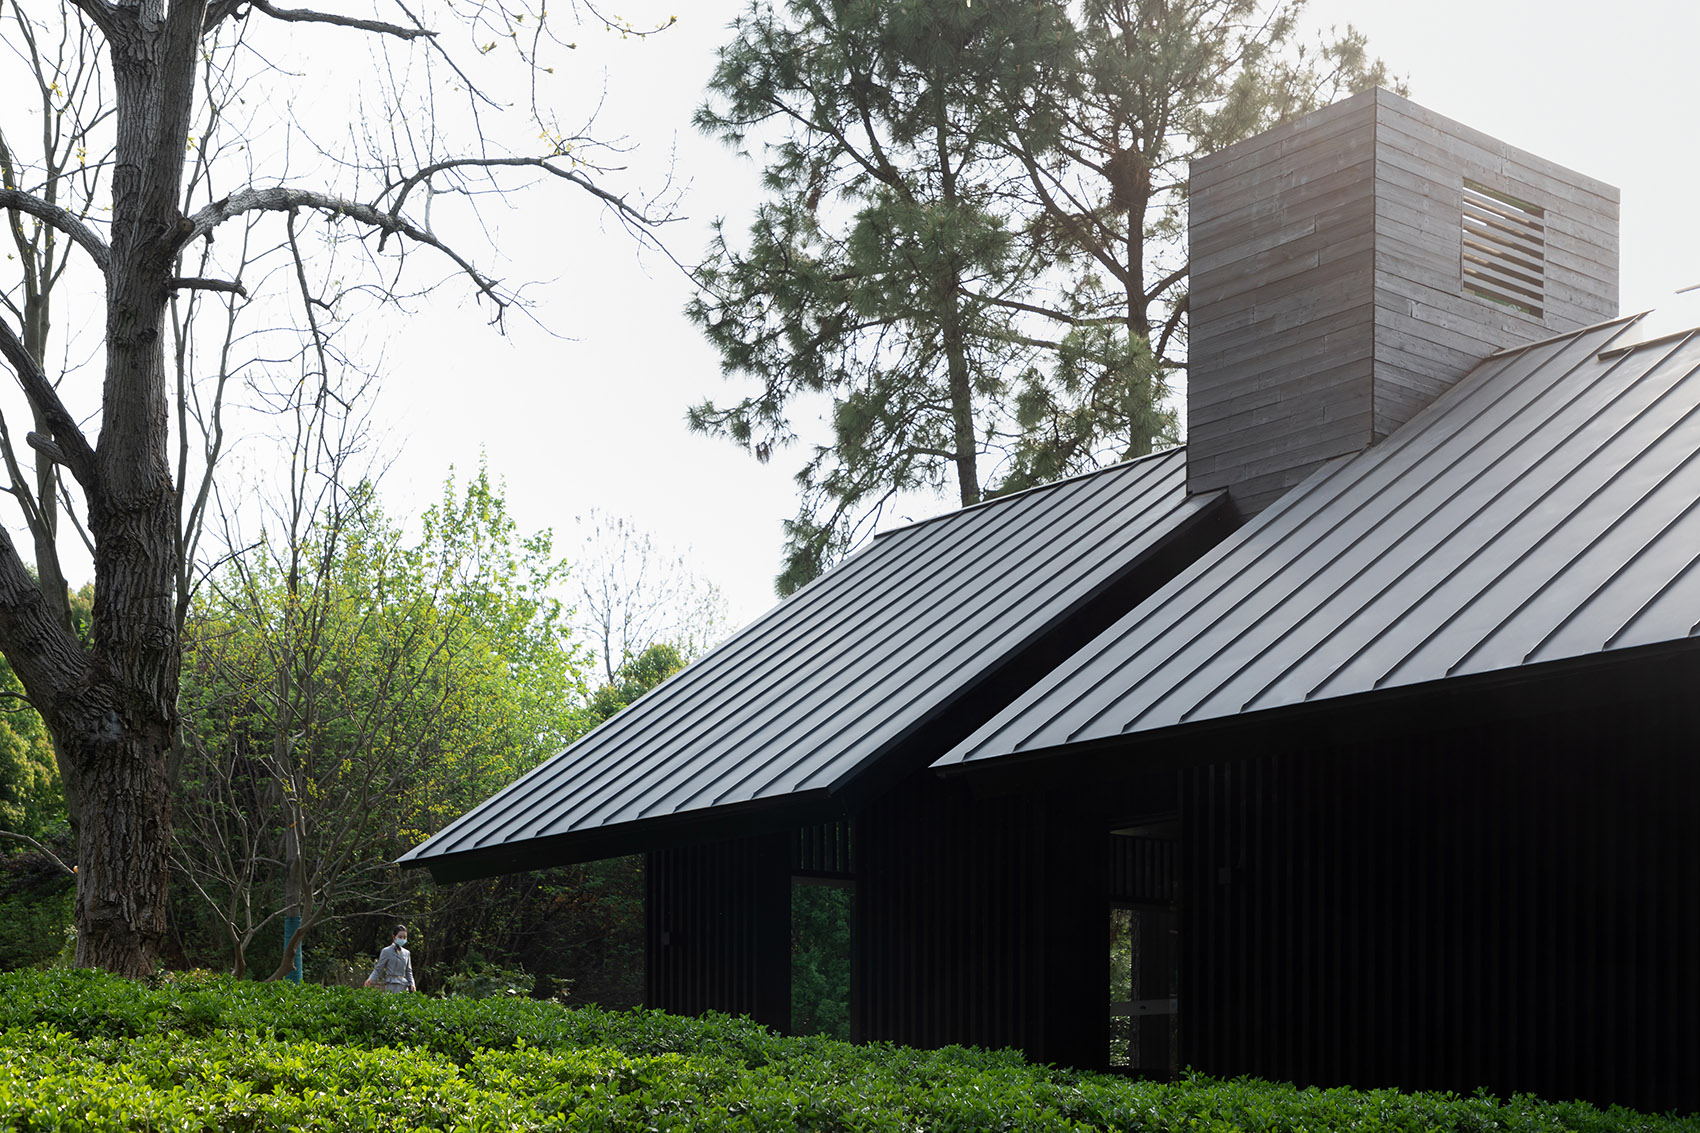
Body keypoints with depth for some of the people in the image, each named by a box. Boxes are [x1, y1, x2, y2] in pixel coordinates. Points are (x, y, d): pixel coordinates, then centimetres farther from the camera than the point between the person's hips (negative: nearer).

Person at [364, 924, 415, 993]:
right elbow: (378, 968, 3)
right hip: (392, 986, -5)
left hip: (404, 987, 5)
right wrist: (371, 979, -14)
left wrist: (412, 984, 6)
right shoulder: (386, 951, 2)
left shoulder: (407, 953, 16)